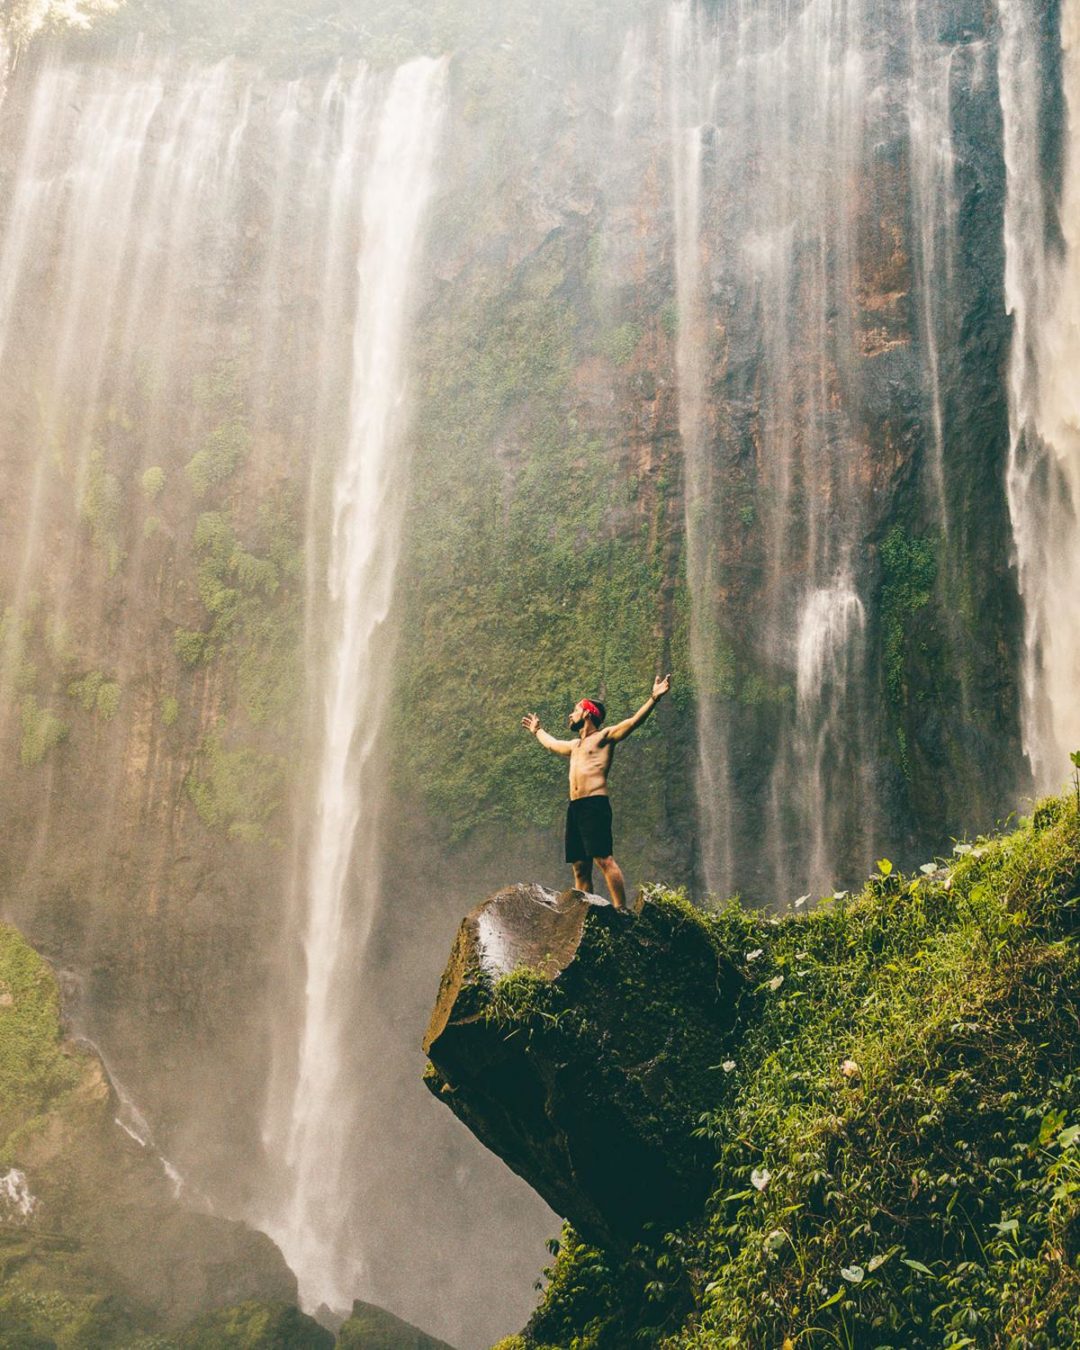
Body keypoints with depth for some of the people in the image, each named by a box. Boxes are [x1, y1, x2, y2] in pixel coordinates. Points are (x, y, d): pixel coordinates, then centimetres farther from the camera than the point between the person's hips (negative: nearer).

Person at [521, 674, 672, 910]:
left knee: (604, 859, -17)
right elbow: (551, 744, 49)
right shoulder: (574, 746, 28)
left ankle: (621, 910, -21)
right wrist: (537, 731, 65)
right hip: (575, 808, 8)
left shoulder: (603, 737, 4)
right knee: (579, 866, 4)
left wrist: (654, 698, -21)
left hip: (595, 804, -8)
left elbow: (634, 721, -9)